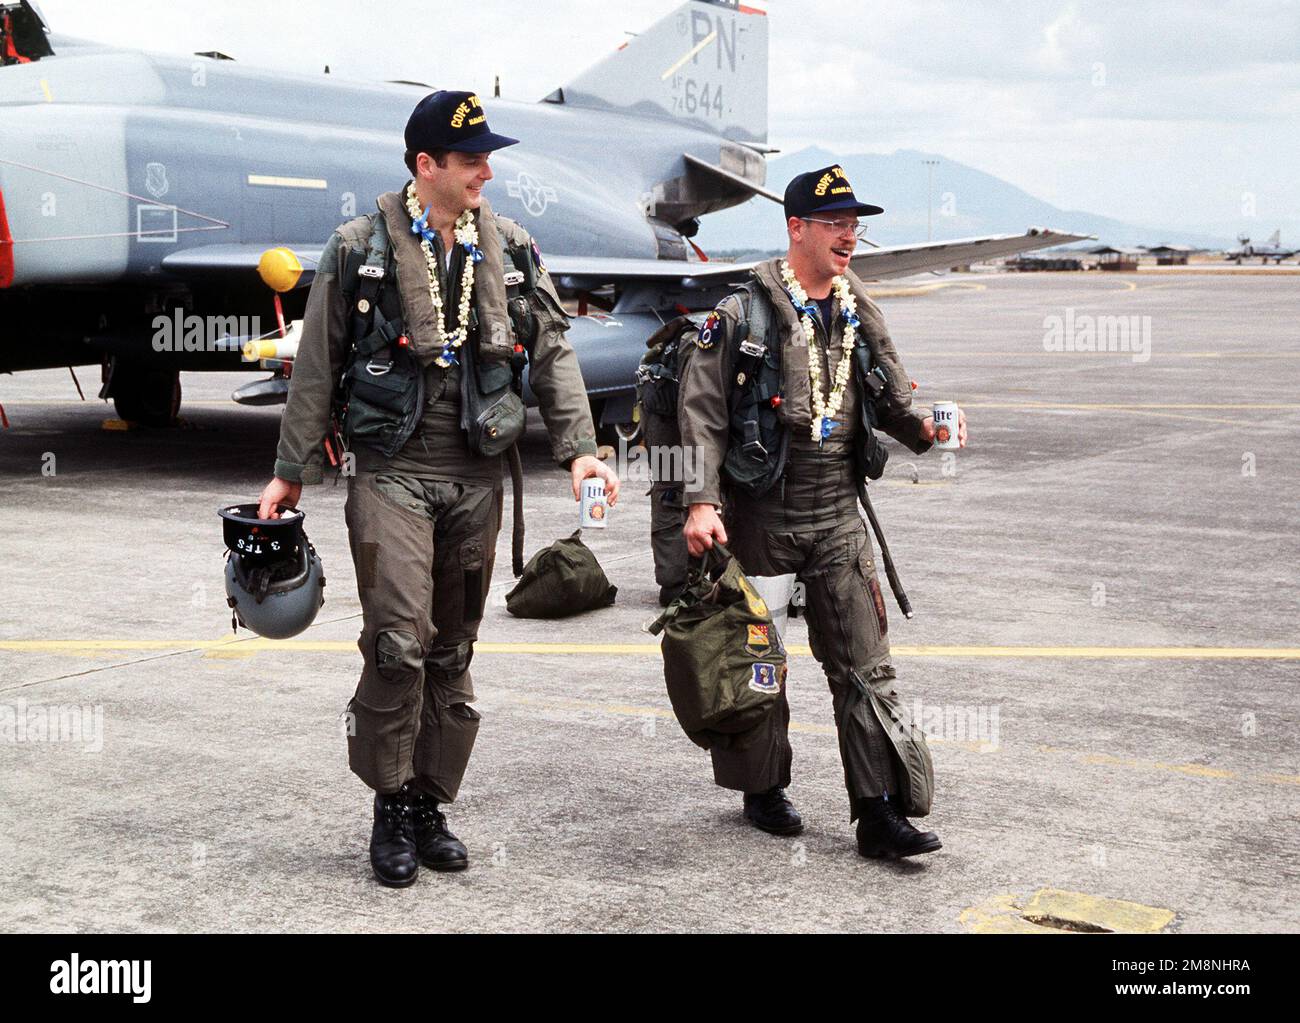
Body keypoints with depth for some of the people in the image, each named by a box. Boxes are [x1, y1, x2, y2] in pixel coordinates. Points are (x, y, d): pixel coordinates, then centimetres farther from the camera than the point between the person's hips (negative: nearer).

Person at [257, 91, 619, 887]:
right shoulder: (361, 250, -2)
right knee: (399, 642, -13)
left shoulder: (511, 250, 9)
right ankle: (392, 806, 3)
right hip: (392, 471, -4)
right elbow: (318, 368, 2)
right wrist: (292, 473, 3)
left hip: (477, 477, 4)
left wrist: (579, 448, -5)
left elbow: (553, 352, 7)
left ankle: (431, 805, 20)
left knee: (453, 650, 9)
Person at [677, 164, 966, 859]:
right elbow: (702, 415, -9)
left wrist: (925, 426, -7)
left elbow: (894, 403, 16)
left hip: (837, 514, 4)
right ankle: (762, 790, 26)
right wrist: (703, 502, -18)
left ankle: (879, 813, 3)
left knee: (864, 666, 1)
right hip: (758, 513, -4)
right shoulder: (743, 315, -7)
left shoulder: (860, 317, 9)